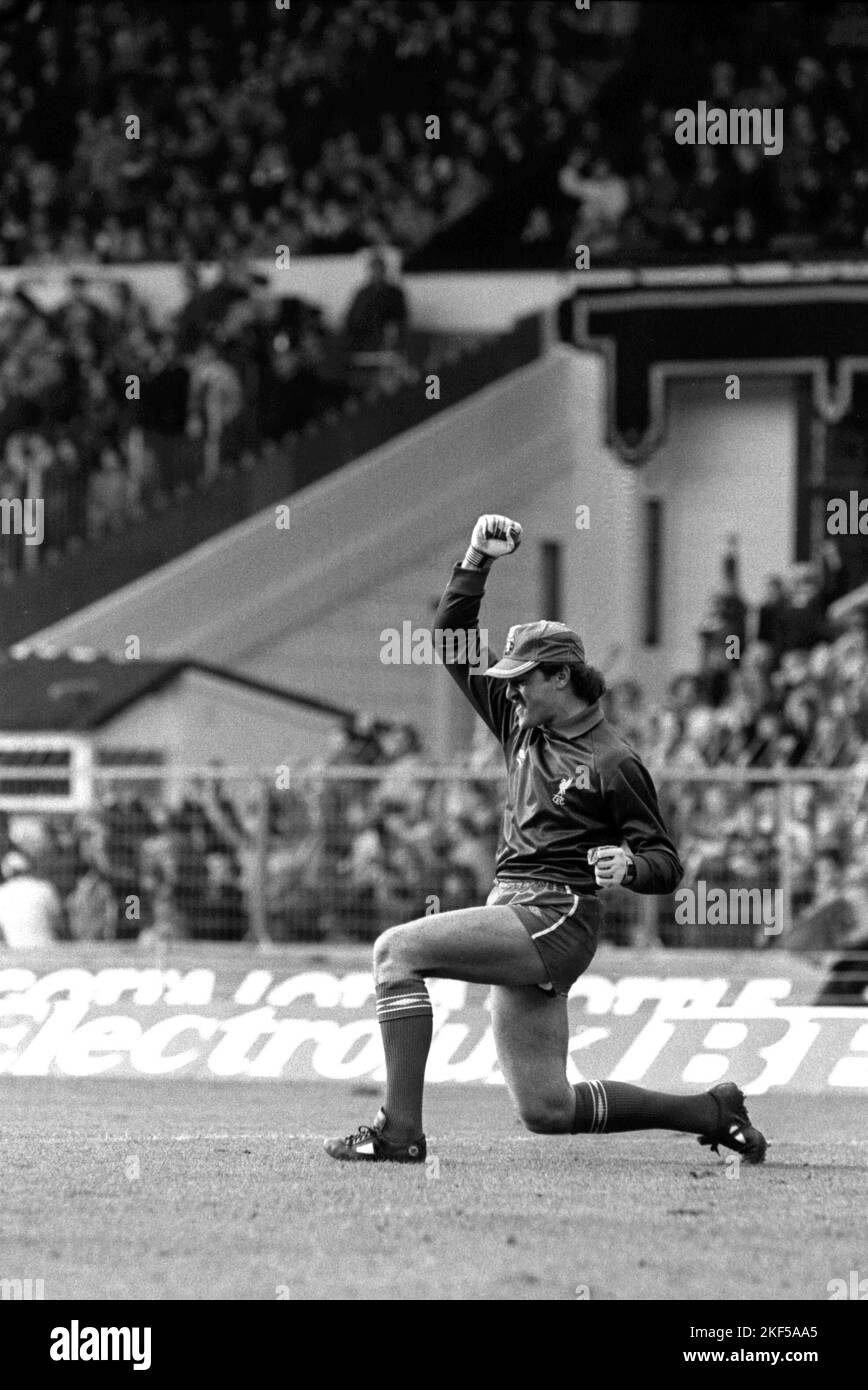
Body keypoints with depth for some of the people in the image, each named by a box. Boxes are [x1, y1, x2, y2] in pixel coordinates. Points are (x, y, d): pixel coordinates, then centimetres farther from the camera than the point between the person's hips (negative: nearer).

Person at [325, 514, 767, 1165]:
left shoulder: (614, 763, -7)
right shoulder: (522, 724, 14)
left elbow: (667, 864, -4)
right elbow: (454, 644, 18)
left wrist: (627, 866, -26)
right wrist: (476, 561, 6)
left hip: (556, 918, -8)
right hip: (513, 915, 8)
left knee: (397, 949, -21)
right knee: (546, 1108, 7)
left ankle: (402, 1129, -25)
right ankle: (712, 1112, 17)